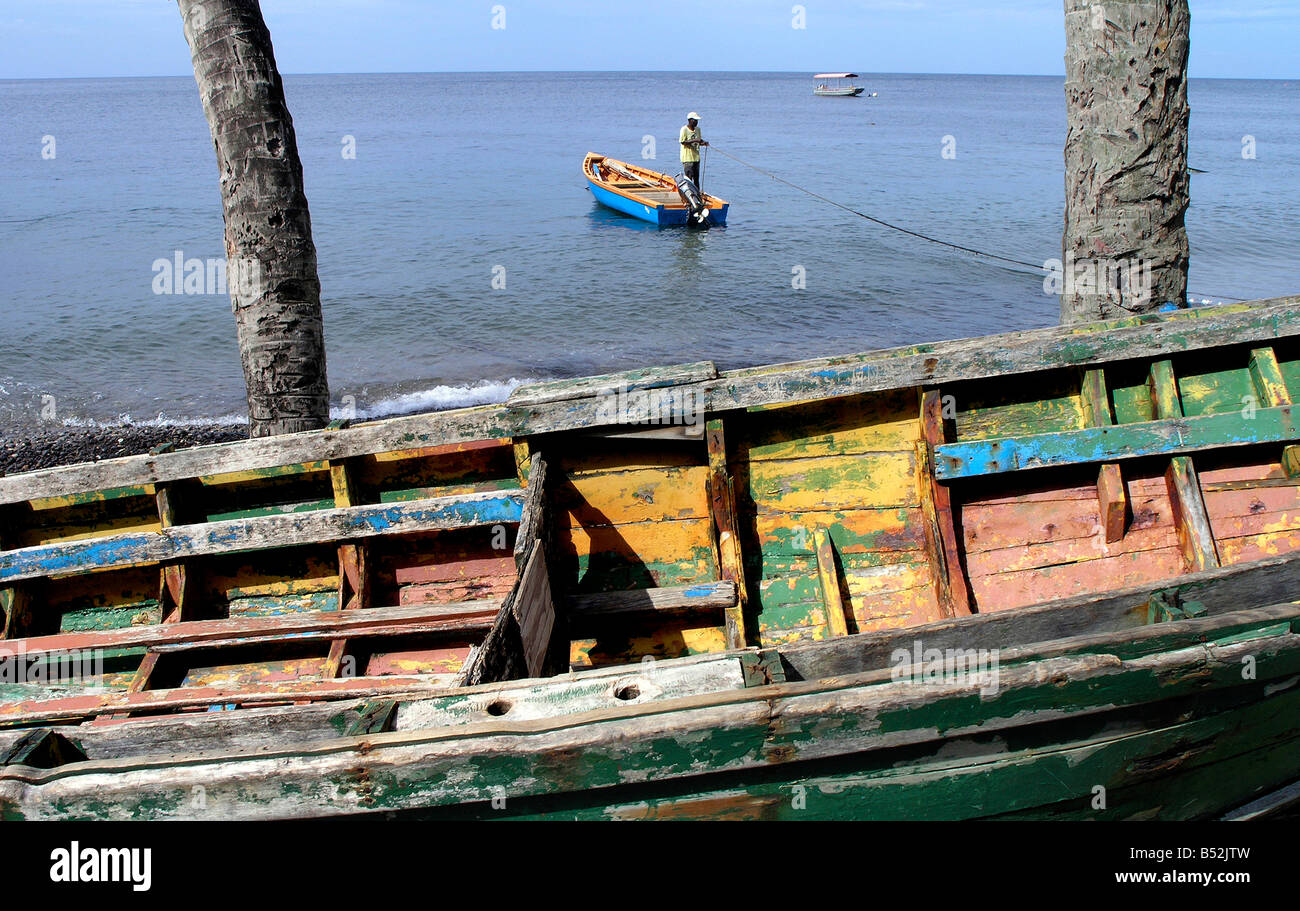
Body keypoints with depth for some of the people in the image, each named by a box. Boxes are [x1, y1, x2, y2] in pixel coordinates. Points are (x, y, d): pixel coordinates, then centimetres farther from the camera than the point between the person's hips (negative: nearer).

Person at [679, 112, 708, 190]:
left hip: (696, 157, 7)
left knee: (696, 177, 10)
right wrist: (694, 140, -24)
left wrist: (704, 143, -3)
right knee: (689, 177, -8)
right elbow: (683, 142, -16)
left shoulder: (698, 129, 12)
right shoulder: (684, 129, -9)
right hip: (687, 158, -7)